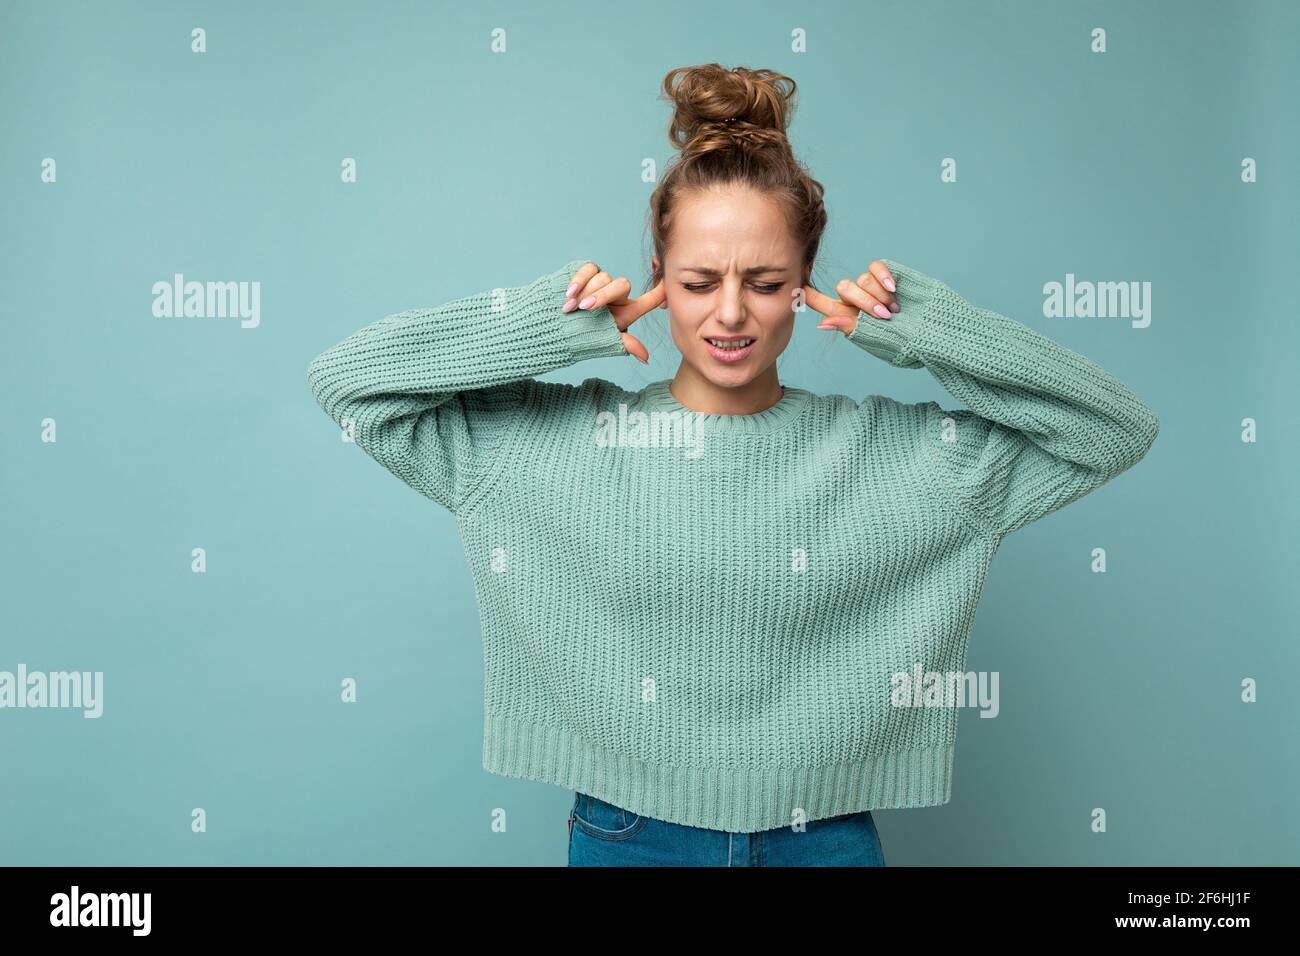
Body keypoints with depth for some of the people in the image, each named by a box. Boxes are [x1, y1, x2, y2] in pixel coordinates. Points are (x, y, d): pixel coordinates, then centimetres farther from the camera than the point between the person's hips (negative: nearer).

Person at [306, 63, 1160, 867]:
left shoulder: (897, 450, -5)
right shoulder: (553, 436, -7)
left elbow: (1120, 428, -2)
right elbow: (345, 377, -6)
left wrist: (929, 331, -12)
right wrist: (543, 324, -16)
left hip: (826, 841, 1)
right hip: (624, 838, 0)